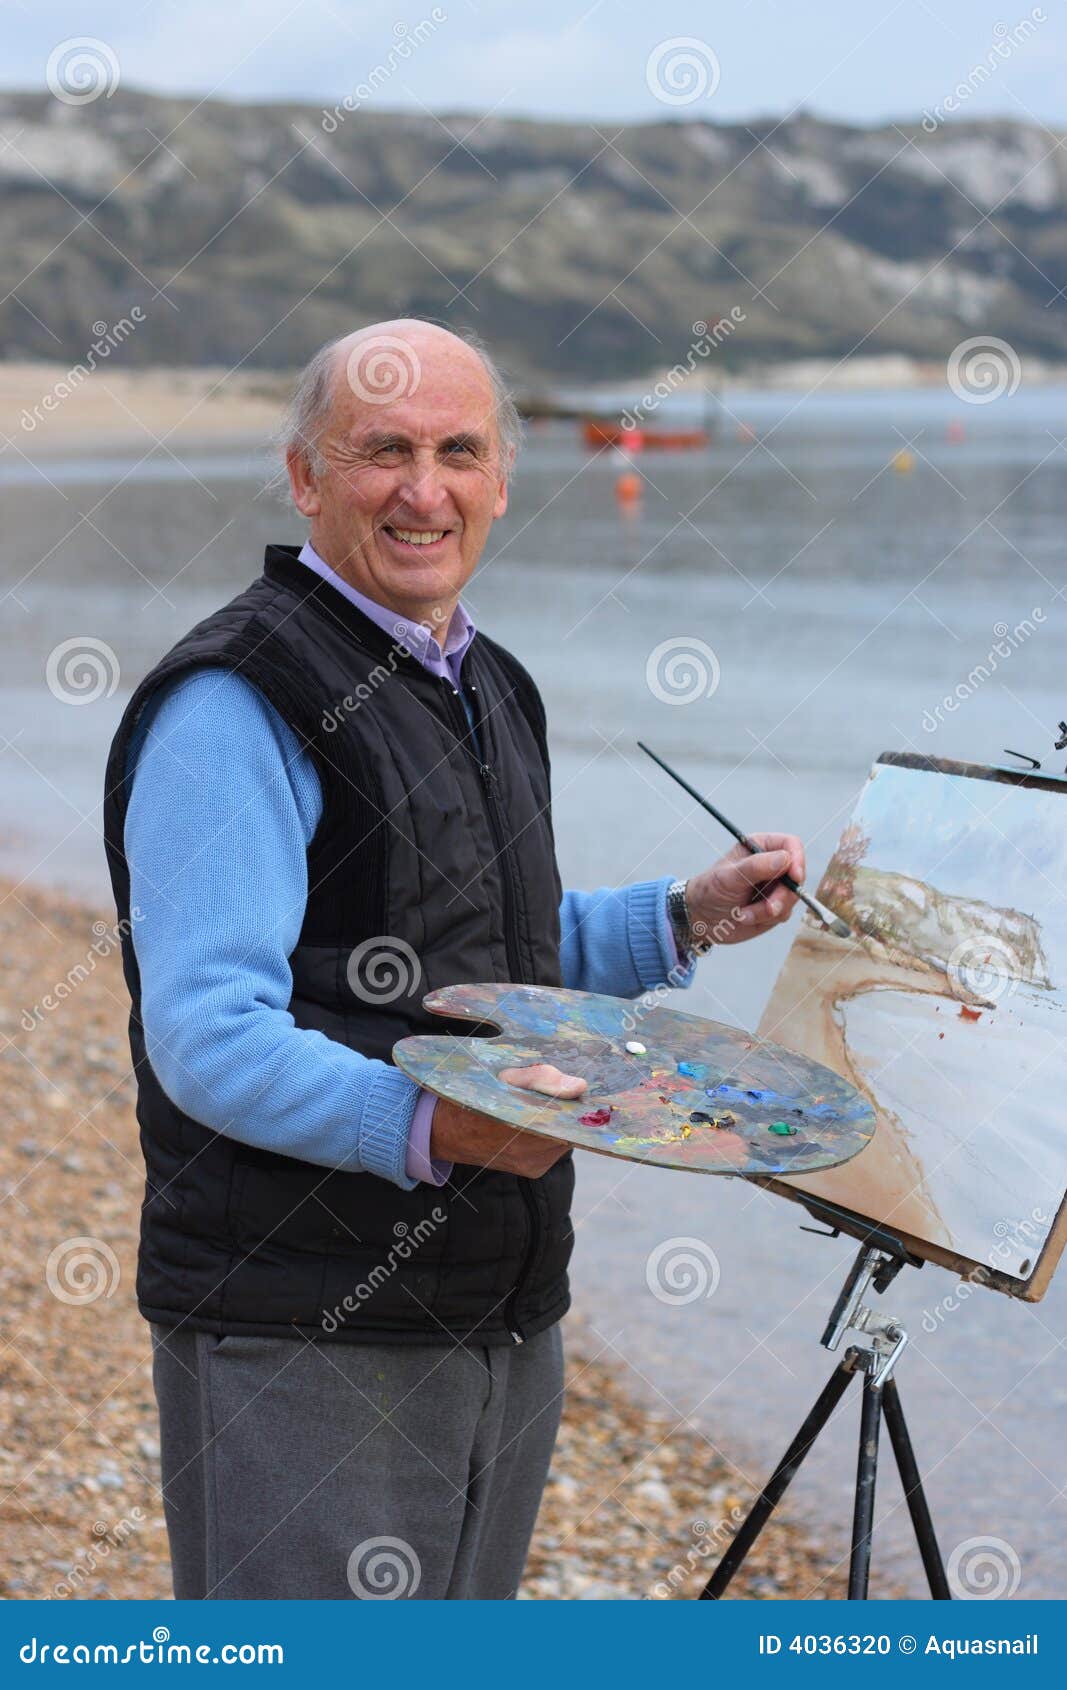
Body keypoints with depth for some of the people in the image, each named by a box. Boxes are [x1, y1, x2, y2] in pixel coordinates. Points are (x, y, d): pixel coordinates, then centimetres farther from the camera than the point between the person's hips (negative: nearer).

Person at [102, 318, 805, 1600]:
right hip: (297, 1339, -8)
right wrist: (426, 1127, -35)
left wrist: (684, 919, 15)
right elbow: (208, 1039, -23)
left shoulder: (490, 690, 15)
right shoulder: (233, 703, -15)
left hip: (505, 1322, 9)